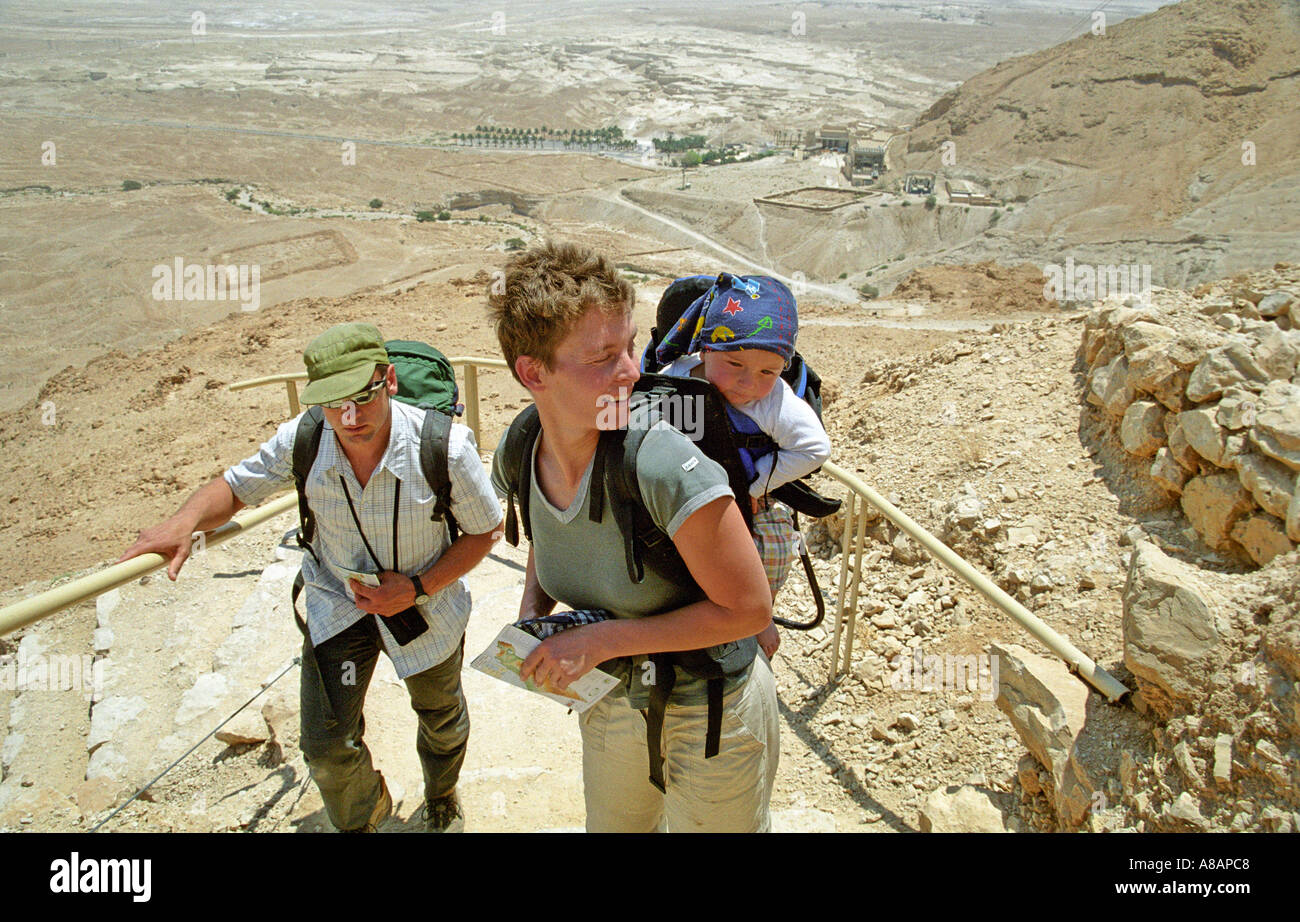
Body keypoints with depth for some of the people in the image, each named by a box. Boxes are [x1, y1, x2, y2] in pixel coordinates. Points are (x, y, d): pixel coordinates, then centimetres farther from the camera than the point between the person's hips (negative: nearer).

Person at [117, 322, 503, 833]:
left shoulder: (446, 447, -32)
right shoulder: (299, 442, -25)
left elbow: (484, 529, -16)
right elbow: (236, 487, -6)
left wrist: (417, 589, -24)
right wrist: (185, 521, -27)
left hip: (424, 599, -1)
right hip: (337, 600, 1)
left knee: (441, 718, 24)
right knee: (326, 747, 4)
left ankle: (442, 801, 61)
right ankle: (362, 815, 42)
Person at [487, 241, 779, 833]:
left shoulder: (663, 463, -34)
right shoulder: (516, 457, -15)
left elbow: (748, 610, -27)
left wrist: (603, 638, -27)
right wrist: (531, 612, -10)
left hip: (712, 718, -5)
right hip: (612, 703, 6)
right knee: (612, 826, 30)